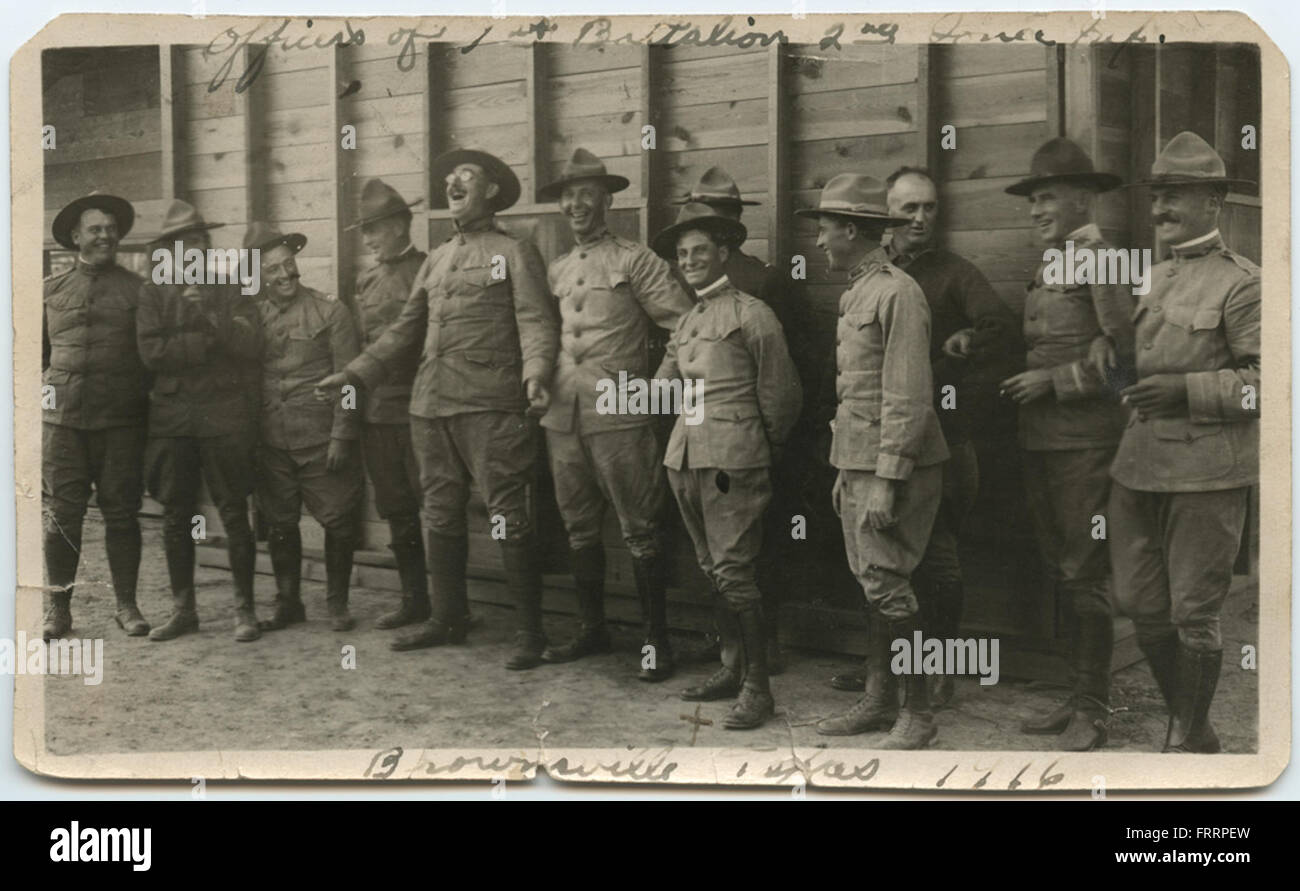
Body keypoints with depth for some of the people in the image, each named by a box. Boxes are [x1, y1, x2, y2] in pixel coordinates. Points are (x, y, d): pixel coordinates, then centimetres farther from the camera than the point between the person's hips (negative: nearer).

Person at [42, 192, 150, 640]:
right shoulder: (51, 290, 11)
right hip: (62, 418, 1)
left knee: (121, 511, 3)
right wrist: (44, 389, 9)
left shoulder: (137, 289, 6)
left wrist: (141, 395, -1)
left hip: (121, 419, -1)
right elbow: (35, 351, 18)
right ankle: (57, 607, 12)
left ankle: (126, 605, 13)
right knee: (60, 512, 2)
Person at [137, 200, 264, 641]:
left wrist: (208, 317, -14)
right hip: (171, 417, 2)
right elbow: (152, 351, -6)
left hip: (224, 414, -1)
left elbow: (252, 348, -5)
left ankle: (244, 608, 8)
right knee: (175, 517, 7)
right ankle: (182, 609, 18)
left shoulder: (232, 287, 6)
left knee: (234, 514, -1)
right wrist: (208, 341, -11)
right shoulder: (153, 292, 7)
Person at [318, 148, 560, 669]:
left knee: (509, 518, -7)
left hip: (491, 406, -7)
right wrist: (355, 373, 18)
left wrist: (535, 373, -26)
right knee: (440, 516, 13)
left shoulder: (515, 253, 3)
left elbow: (535, 322, -7)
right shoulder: (435, 260, 21)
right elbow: (406, 328, 24)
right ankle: (447, 619, 25)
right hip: (431, 405, 7)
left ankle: (528, 631, 1)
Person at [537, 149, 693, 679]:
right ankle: (591, 630, 24)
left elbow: (685, 323, -6)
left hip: (618, 414, -6)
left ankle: (656, 640, 5)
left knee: (639, 530, -3)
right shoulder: (556, 271, 16)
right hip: (563, 415, 6)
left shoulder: (635, 261, -1)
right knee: (579, 529, 12)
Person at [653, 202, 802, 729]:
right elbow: (662, 386, 23)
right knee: (713, 569, 12)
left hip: (732, 460, -7)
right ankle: (732, 670, 23)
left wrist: (764, 453, 8)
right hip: (686, 457, 7)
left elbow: (780, 394, 0)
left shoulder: (751, 314, -3)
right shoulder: (686, 323, 18)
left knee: (733, 571, -9)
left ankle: (757, 689, -3)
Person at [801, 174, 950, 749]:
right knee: (871, 585, 13)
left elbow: (907, 396, -19)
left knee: (888, 585, -6)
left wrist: (886, 480, -21)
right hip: (857, 461, 9)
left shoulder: (897, 292, -13)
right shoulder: (854, 294, 16)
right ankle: (877, 700, 22)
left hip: (893, 464, -9)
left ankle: (918, 715, 4)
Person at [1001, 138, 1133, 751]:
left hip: (1085, 440, -9)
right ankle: (1077, 696, 24)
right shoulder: (1046, 268, 16)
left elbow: (1123, 354, -15)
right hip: (1040, 440, 9)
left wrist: (1052, 381, -14)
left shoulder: (1100, 261, -9)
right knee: (1060, 570, 13)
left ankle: (1093, 711, 5)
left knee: (1084, 574, -4)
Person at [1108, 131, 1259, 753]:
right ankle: (1183, 722, 28)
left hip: (1208, 472, -7)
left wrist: (1187, 390, -20)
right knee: (1139, 602, 10)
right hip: (1139, 463, 7)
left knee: (1194, 613, 1)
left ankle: (1190, 738, 18)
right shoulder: (1155, 278, 15)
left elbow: (1269, 379, -12)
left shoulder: (1242, 286, -7)